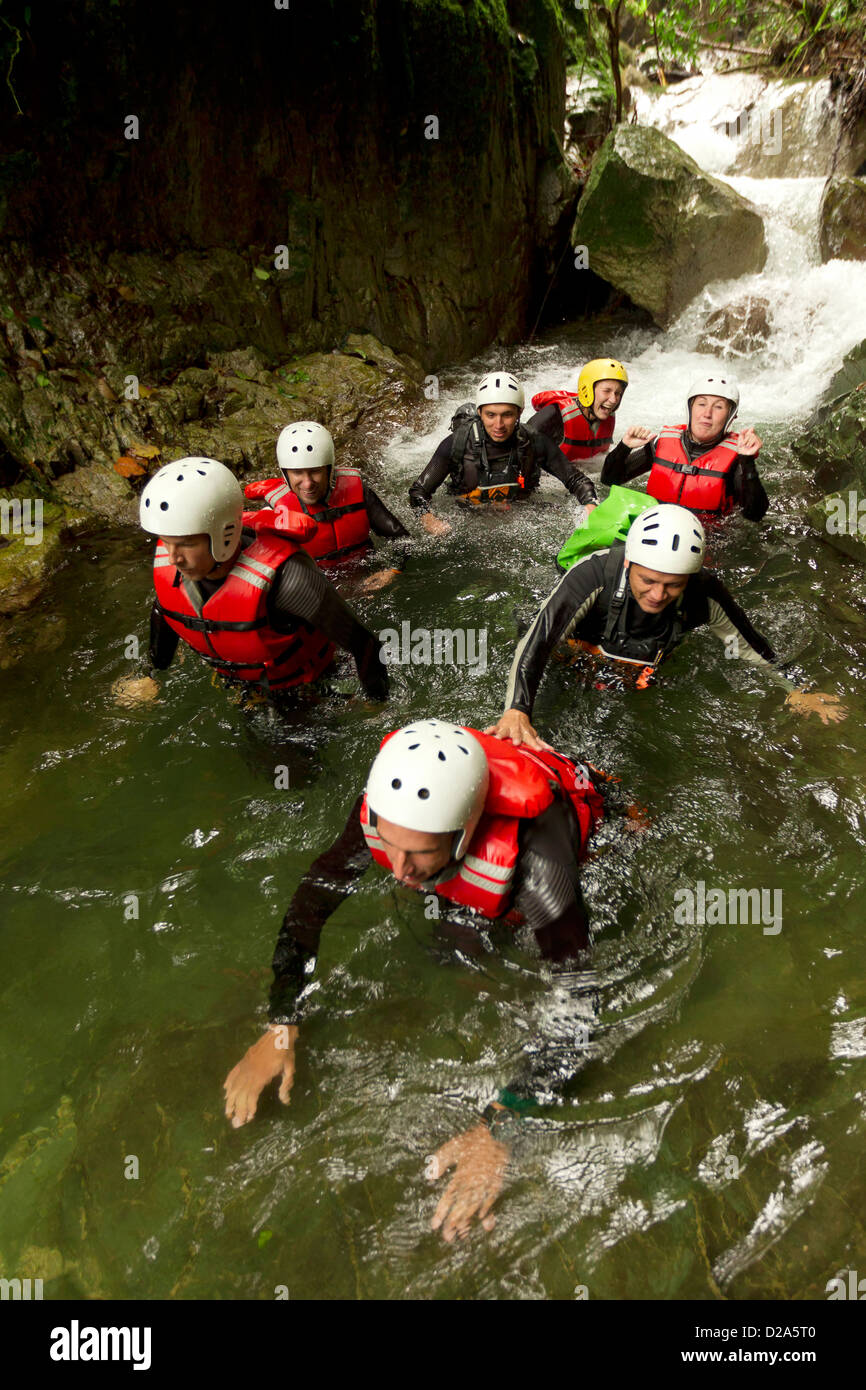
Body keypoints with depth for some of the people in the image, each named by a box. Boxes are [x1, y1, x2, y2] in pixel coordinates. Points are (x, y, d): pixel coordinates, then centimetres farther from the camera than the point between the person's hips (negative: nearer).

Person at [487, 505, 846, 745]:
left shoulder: (704, 595, -31)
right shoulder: (595, 575, -40)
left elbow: (749, 644, -13)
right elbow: (537, 640, -46)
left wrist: (796, 691, -2)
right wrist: (516, 710, -59)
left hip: (639, 680, 2)